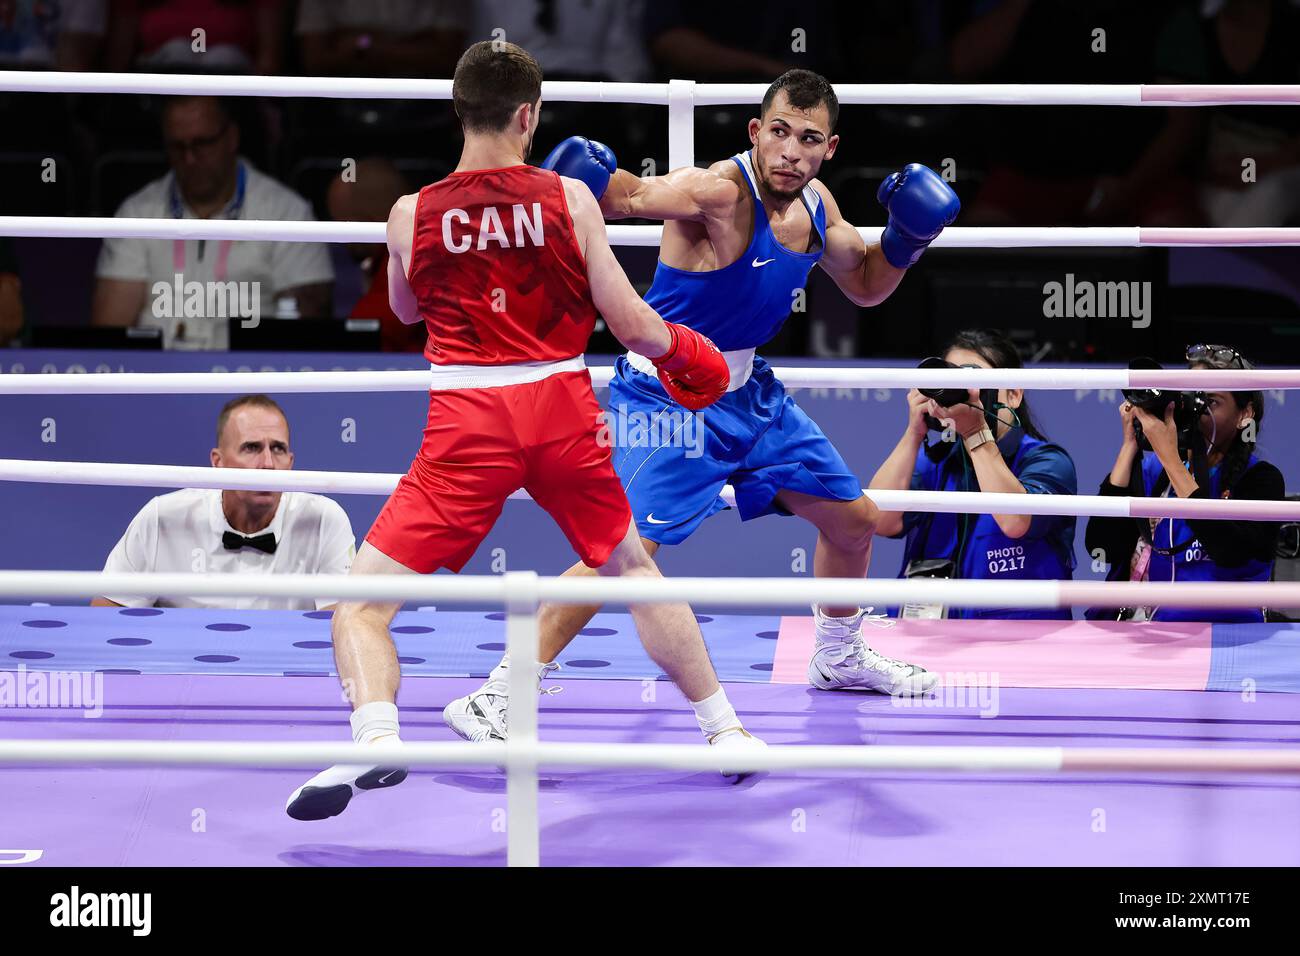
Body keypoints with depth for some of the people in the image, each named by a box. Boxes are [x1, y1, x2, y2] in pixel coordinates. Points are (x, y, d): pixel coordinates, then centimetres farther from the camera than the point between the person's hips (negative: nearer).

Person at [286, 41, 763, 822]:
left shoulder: (412, 215, 0)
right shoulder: (569, 199, -1)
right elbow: (630, 323, 2)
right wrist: (679, 349, 23)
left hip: (469, 420, -2)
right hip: (563, 411, 2)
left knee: (362, 601, 0)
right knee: (632, 568, 28)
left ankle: (377, 735, -29)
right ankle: (725, 729, 34)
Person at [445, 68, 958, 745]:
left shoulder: (814, 206, 0)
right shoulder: (717, 193, -26)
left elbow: (865, 286, 17)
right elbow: (632, 196, -44)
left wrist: (904, 238, -3)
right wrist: (589, 180, -66)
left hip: (746, 391, 8)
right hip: (667, 395, -8)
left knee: (853, 520, 18)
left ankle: (838, 658, 44)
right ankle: (497, 696, -18)